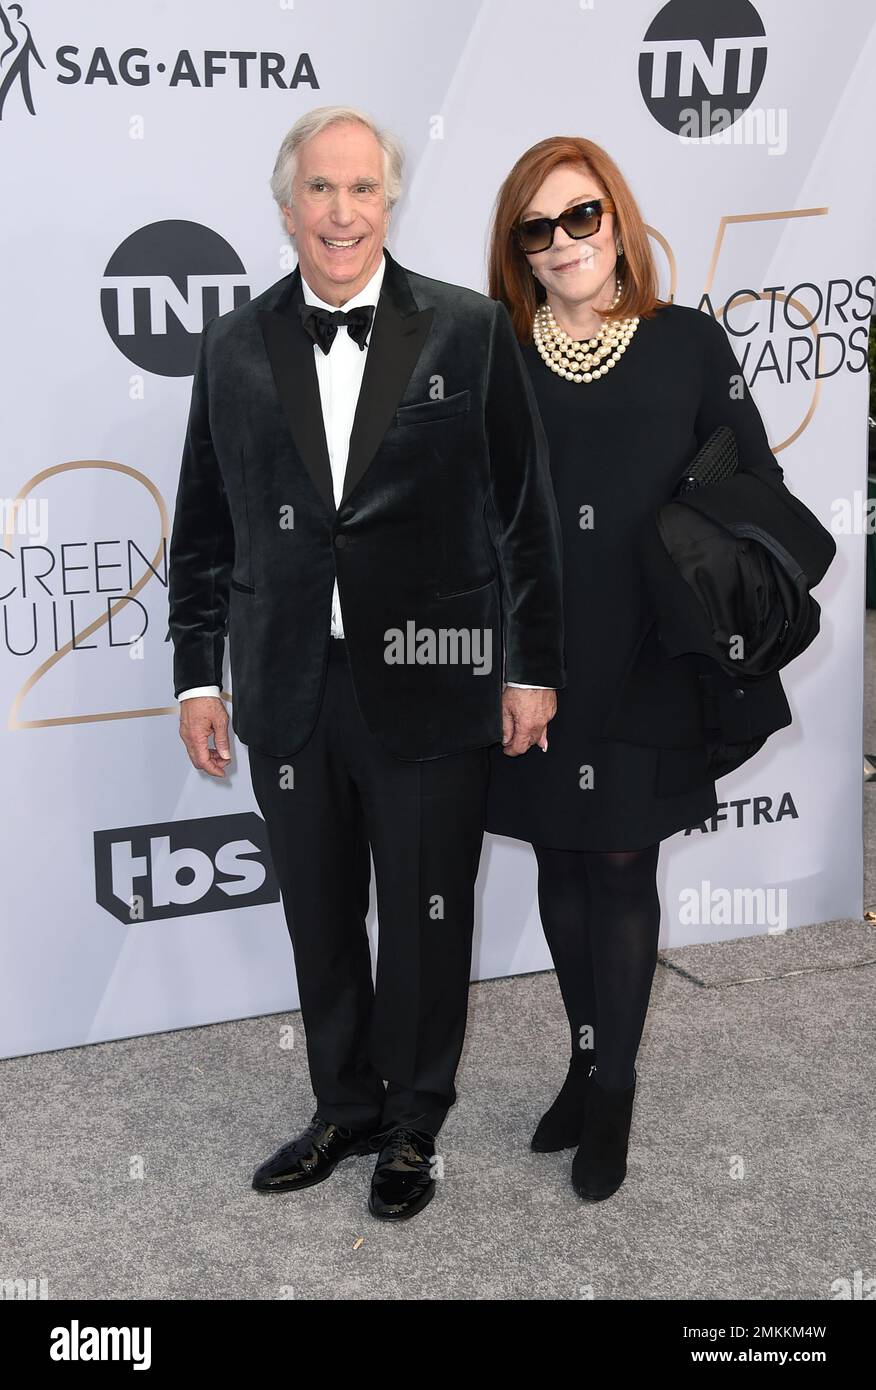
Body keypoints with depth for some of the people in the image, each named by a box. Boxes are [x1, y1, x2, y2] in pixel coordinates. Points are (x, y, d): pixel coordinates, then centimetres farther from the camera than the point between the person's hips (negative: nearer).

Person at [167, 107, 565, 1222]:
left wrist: (531, 667, -2)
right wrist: (198, 673, 6)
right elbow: (203, 529, 9)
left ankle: (412, 1127, 29)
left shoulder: (471, 332, -2)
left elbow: (525, 510, 0)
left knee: (427, 920, 10)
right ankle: (344, 1108, 35)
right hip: (292, 693, 3)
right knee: (319, 920, 15)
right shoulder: (234, 348, 5)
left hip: (430, 688, -2)